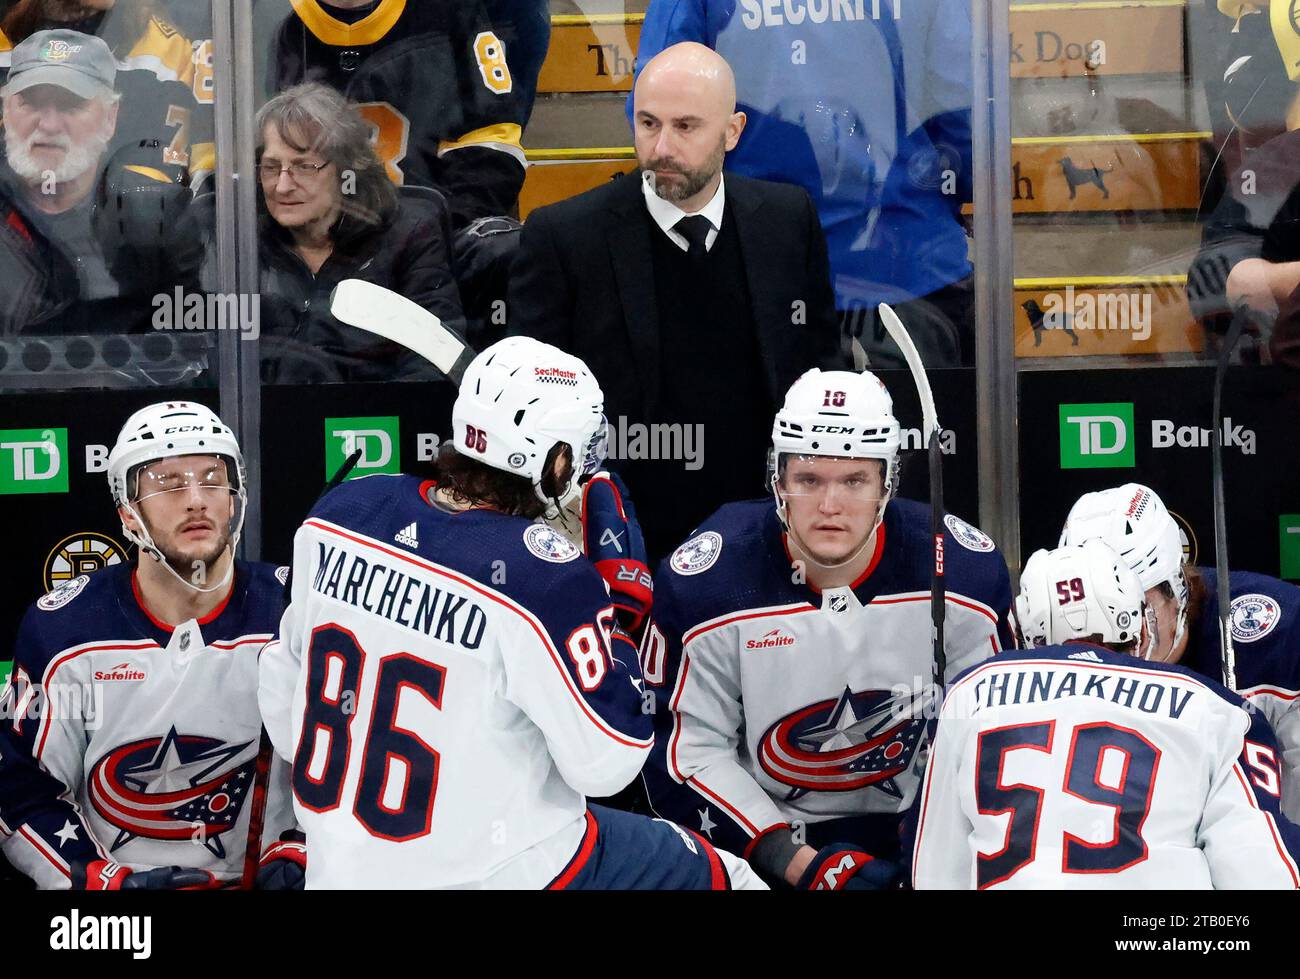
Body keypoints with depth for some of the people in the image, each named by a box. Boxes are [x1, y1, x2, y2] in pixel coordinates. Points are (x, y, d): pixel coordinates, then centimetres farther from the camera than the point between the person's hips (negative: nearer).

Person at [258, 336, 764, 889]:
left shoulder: (338, 513, -5)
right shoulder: (548, 578, -24)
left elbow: (284, 679, 8)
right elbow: (604, 763, -18)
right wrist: (614, 639, -3)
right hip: (496, 872, -6)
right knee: (721, 877, 12)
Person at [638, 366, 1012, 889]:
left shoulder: (963, 572, -13)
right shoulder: (704, 586, -18)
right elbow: (686, 754, -13)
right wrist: (799, 864, -20)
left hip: (905, 822, 1)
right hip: (754, 828, -1)